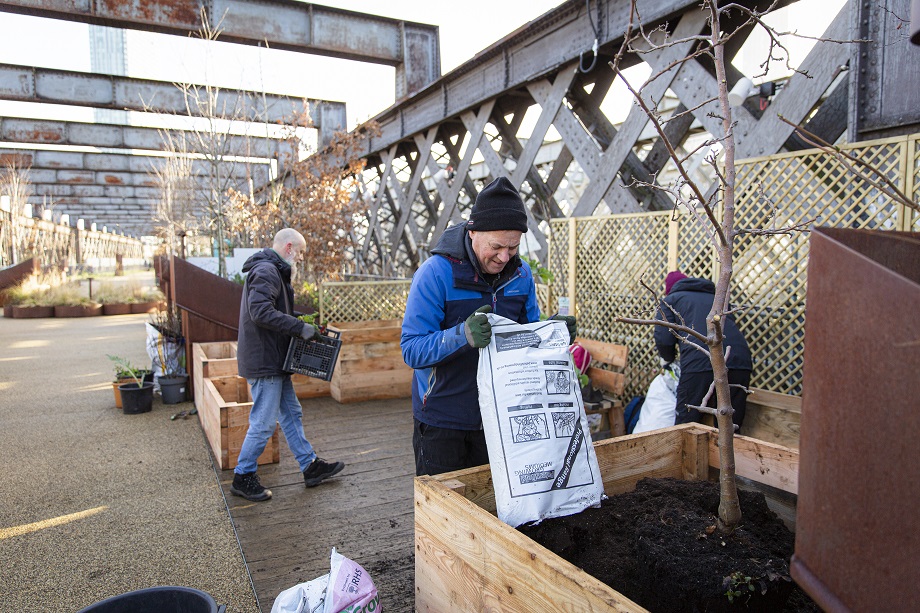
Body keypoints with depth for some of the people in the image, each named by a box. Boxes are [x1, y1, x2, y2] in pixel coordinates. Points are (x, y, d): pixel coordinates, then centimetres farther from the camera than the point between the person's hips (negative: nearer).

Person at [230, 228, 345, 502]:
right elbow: (261, 312, -29)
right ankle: (243, 477, 13)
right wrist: (300, 327, -25)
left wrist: (300, 326, 11)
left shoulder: (272, 271, 18)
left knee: (292, 414, 16)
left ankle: (310, 466, 25)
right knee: (264, 423, -2)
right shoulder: (266, 272, -16)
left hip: (275, 361, 11)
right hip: (264, 361, -11)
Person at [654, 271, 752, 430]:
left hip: (699, 362, -5)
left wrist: (668, 359, 25)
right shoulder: (715, 297, 33)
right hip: (740, 361, 5)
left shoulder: (671, 299, 17)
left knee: (685, 423, 4)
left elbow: (663, 339, 5)